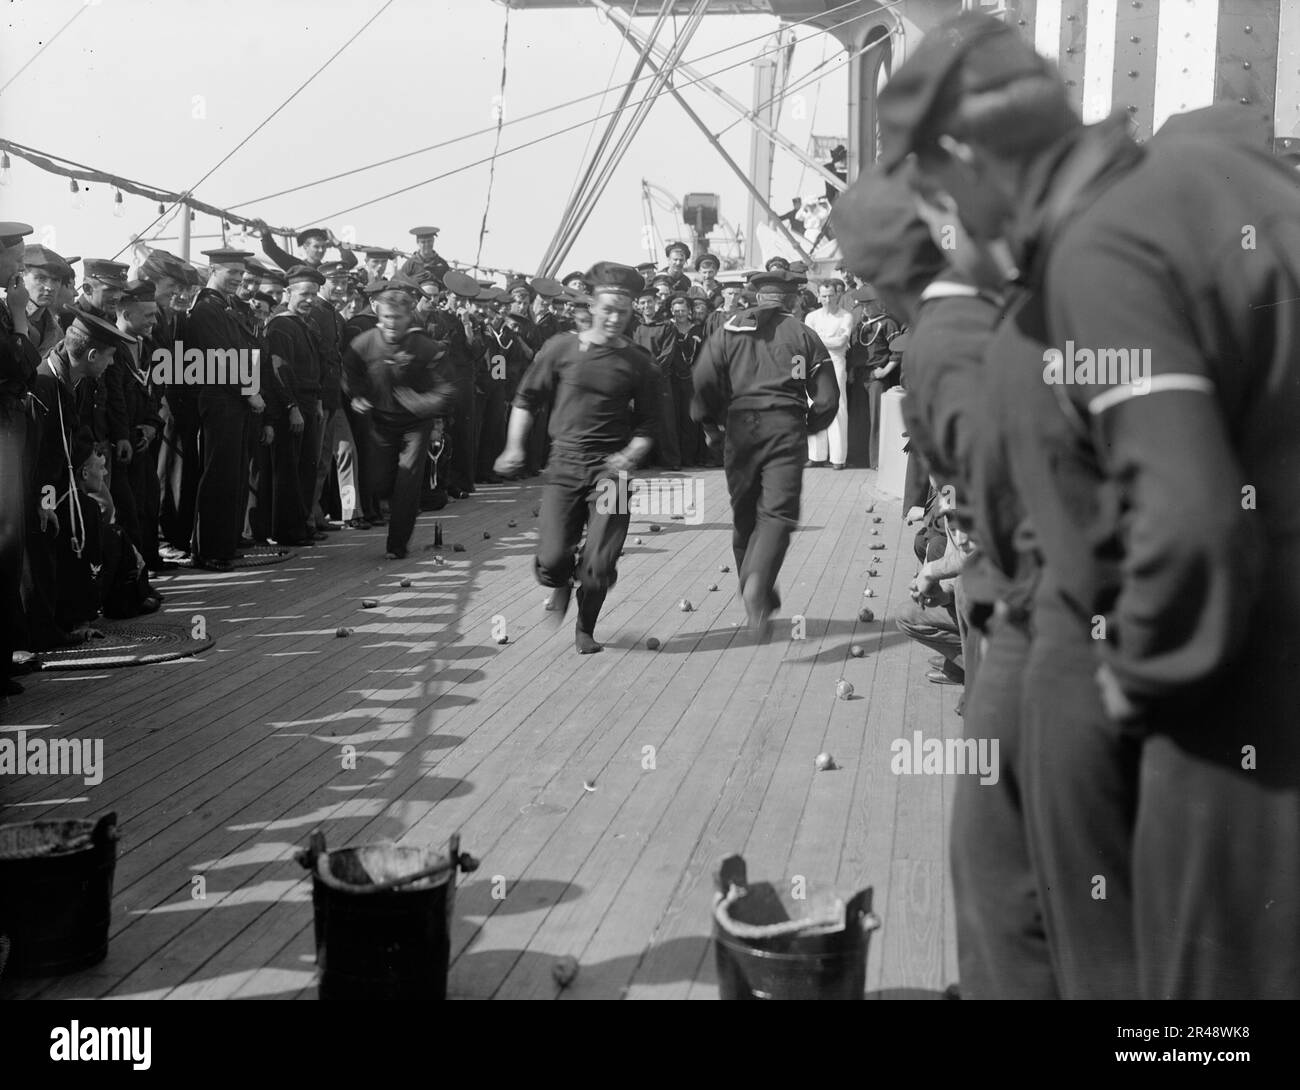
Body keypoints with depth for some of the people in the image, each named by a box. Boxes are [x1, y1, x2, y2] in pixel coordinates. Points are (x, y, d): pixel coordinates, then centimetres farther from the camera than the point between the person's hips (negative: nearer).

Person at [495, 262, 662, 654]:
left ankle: (585, 629, 21)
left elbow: (646, 428, 8)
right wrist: (515, 447, 0)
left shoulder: (638, 364, 4)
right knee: (551, 560, -9)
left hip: (610, 467, 0)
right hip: (564, 463, 0)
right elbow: (526, 399, 11)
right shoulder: (561, 348, 4)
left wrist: (629, 456, -11)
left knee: (599, 566, -8)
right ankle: (562, 584, 30)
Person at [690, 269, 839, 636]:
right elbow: (827, 399, 6)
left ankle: (755, 592, 22)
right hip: (786, 427, -2)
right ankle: (758, 584, -31)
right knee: (778, 513, -7)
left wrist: (711, 427, 12)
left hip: (739, 427, 2)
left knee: (744, 516, 14)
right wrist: (807, 426, 24)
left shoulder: (730, 330, 11)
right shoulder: (804, 335, 11)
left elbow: (703, 382, 0)